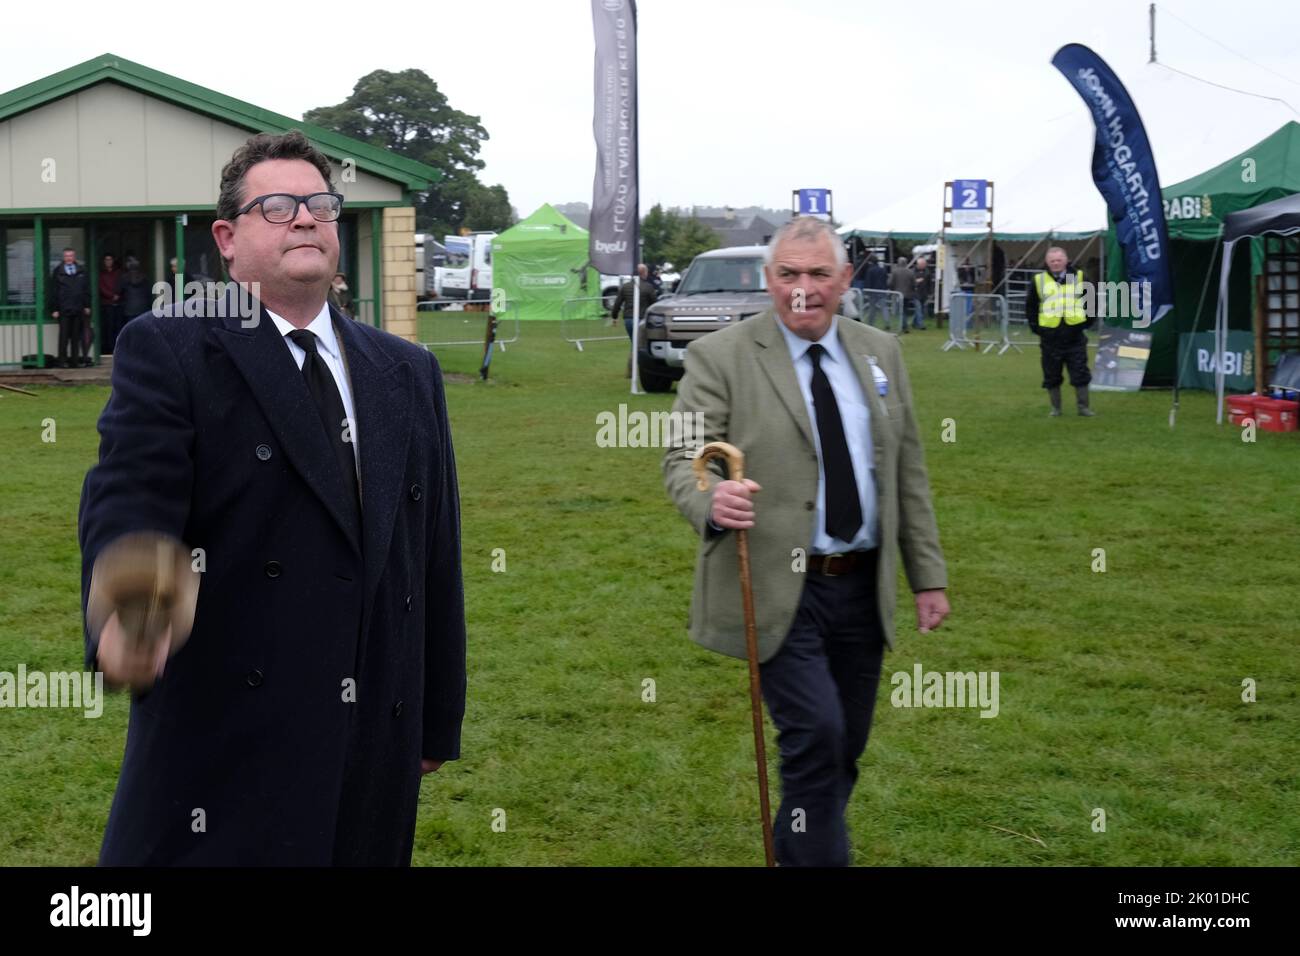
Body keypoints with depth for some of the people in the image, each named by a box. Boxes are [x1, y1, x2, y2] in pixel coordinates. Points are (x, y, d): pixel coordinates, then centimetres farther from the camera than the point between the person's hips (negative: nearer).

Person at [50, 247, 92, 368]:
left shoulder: (81, 271, 9)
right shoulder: (57, 272, 3)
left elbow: (87, 290, 12)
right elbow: (53, 292, 2)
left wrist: (87, 305, 6)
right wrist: (54, 309, -4)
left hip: (78, 309, 2)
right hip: (63, 310, -2)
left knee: (76, 336, 6)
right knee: (64, 336, -3)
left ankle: (75, 360, 11)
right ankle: (62, 361, 1)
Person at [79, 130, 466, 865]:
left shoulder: (409, 372, 14)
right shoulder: (170, 352, -1)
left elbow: (435, 551, 14)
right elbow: (129, 501, -16)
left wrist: (437, 722, 13)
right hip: (225, 742, -4)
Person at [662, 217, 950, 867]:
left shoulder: (880, 353, 10)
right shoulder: (719, 357, -6)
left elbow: (907, 472, 13)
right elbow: (681, 458, -11)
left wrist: (929, 575, 11)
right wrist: (712, 500, -34)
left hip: (862, 586, 5)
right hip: (777, 589, -5)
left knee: (846, 746, 12)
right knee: (816, 734, -16)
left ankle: (803, 850, 31)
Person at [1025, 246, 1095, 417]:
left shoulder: (1079, 277, 4)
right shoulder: (1038, 281, 3)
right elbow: (1030, 306, 12)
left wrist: (1086, 323, 6)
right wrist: (1036, 327, 5)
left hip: (1075, 337, 0)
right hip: (1050, 338, 0)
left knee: (1080, 373, 1)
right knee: (1051, 376, 5)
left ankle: (1083, 407, 10)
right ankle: (1055, 408, 17)